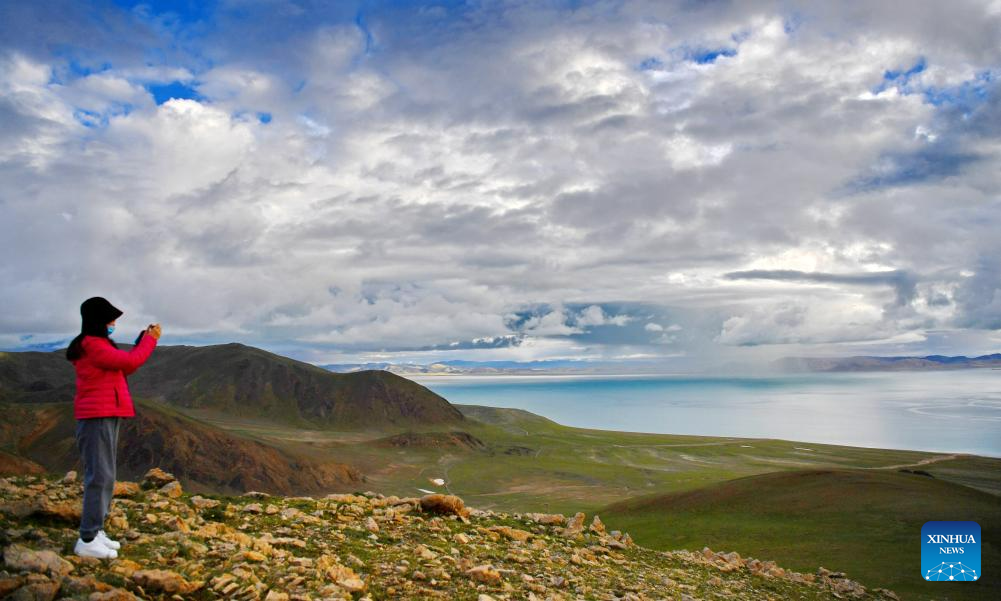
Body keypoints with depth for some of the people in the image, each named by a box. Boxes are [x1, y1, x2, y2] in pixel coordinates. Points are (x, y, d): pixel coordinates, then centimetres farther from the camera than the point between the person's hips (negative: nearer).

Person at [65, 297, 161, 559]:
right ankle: (87, 540, -7)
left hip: (105, 416, 11)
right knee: (100, 476, -10)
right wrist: (150, 339, -2)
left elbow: (123, 367, 20)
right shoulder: (91, 345, -15)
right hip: (97, 417, -11)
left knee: (105, 475, 12)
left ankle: (95, 531, 17)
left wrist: (143, 340, 13)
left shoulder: (97, 345, 16)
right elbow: (131, 362, -16)